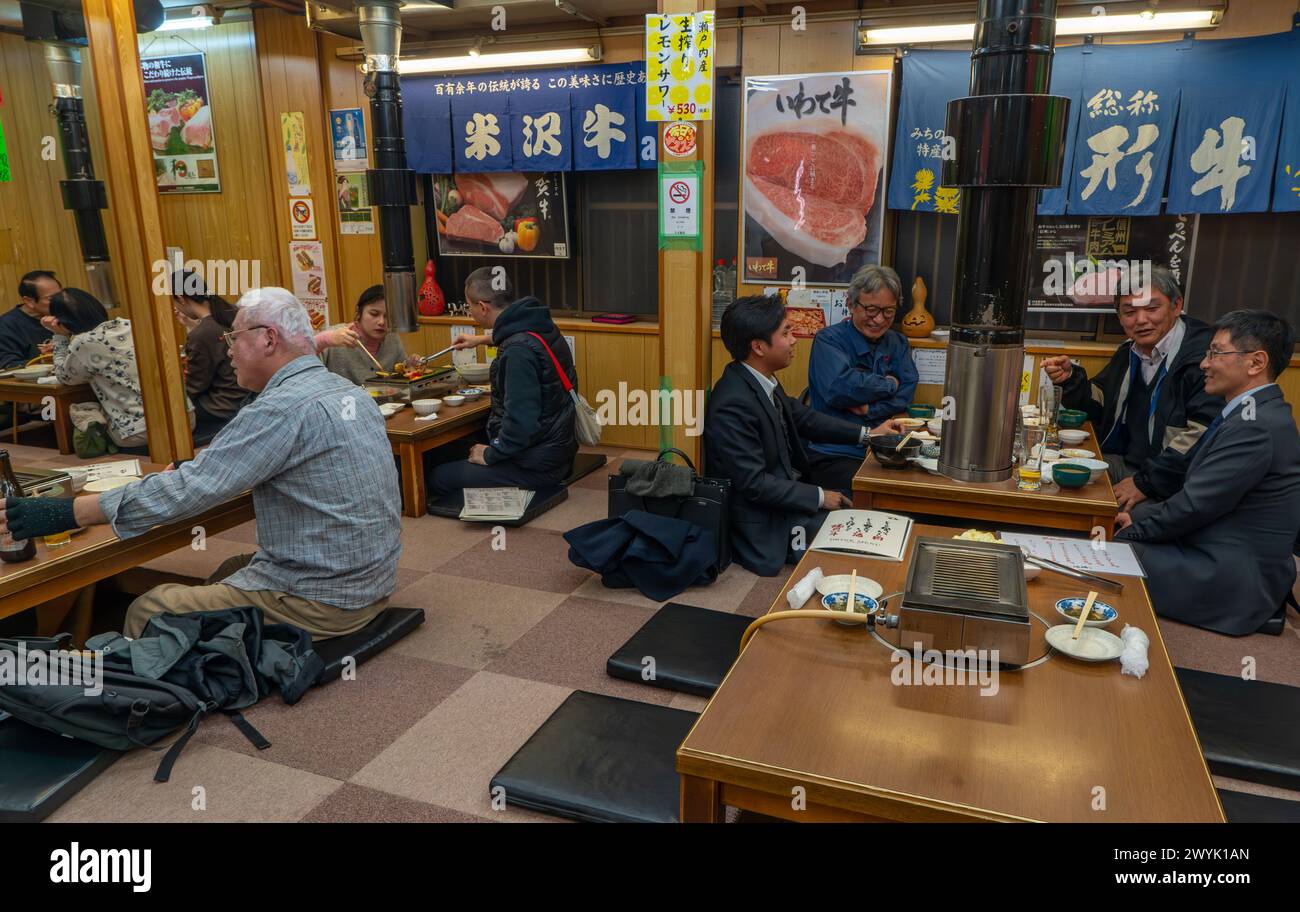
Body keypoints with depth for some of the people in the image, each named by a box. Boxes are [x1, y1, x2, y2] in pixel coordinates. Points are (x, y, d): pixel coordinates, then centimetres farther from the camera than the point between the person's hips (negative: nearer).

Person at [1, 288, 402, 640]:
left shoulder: (285, 407, -21)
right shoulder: (348, 391, 7)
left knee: (147, 613, 2)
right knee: (229, 572, 27)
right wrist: (192, 468, 17)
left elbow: (191, 489, -22)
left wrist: (65, 512, -16)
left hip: (322, 601, -9)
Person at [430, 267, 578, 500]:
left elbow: (521, 423, -28)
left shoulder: (518, 351, -27)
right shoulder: (539, 325, 3)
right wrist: (482, 339, 40)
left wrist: (491, 454, -13)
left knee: (438, 478, -6)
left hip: (536, 466, -10)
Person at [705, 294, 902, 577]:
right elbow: (754, 484, -25)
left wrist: (867, 433, 9)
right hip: (763, 522, -8)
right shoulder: (732, 405, -28)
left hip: (786, 492, 9)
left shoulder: (762, 380, -2)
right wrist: (819, 497, -16)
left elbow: (802, 417, 13)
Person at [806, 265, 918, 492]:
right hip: (833, 455, -5)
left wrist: (869, 409, -13)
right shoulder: (828, 340, -2)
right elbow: (839, 389, -18)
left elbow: (906, 394, 5)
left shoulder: (898, 343, 17)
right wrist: (889, 384, -2)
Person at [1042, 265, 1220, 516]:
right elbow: (1099, 403, 25)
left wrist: (1145, 482, -24)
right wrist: (1070, 379, 4)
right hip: (1124, 463, 8)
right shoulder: (1131, 351, 13)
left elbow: (1203, 432, -26)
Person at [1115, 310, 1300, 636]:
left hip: (1229, 582, -9)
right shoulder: (1256, 414, 10)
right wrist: (1139, 525, 3)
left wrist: (1132, 532, -7)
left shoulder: (1254, 426, -22)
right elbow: (1197, 499, 12)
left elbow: (1193, 506, -21)